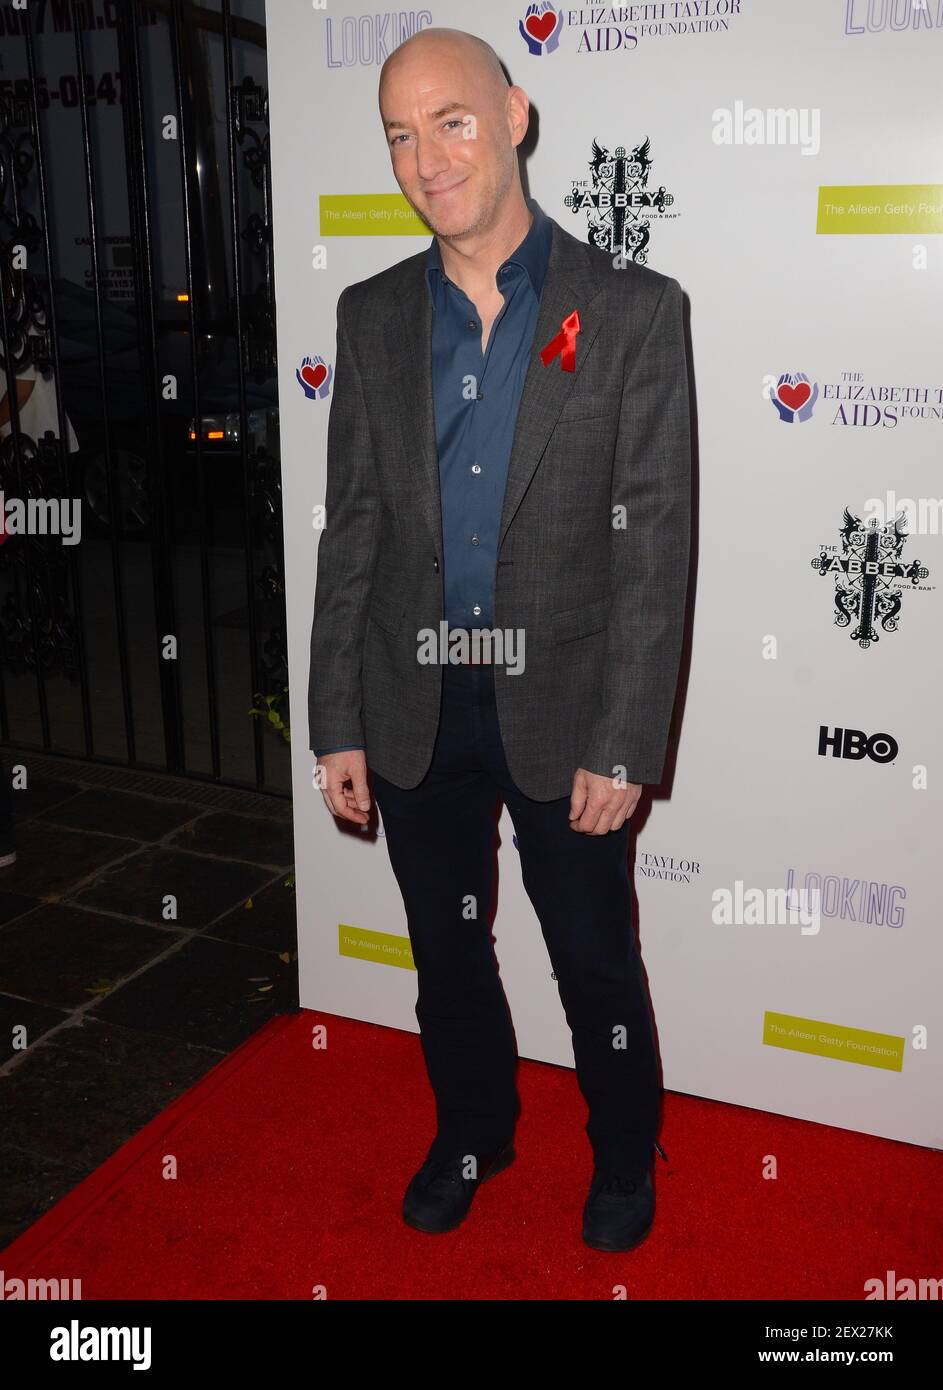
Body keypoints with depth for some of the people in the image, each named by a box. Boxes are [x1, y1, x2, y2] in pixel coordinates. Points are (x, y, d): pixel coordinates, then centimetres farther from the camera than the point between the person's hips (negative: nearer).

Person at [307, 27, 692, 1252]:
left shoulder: (633, 310, -8)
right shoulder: (371, 316, 3)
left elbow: (654, 543, -10)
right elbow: (350, 530, 4)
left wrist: (622, 745, -13)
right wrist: (336, 726, 2)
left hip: (563, 710, -3)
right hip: (414, 708, 3)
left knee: (597, 963, 13)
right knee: (447, 950, 20)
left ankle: (625, 1155, 41)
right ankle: (473, 1130, 46)